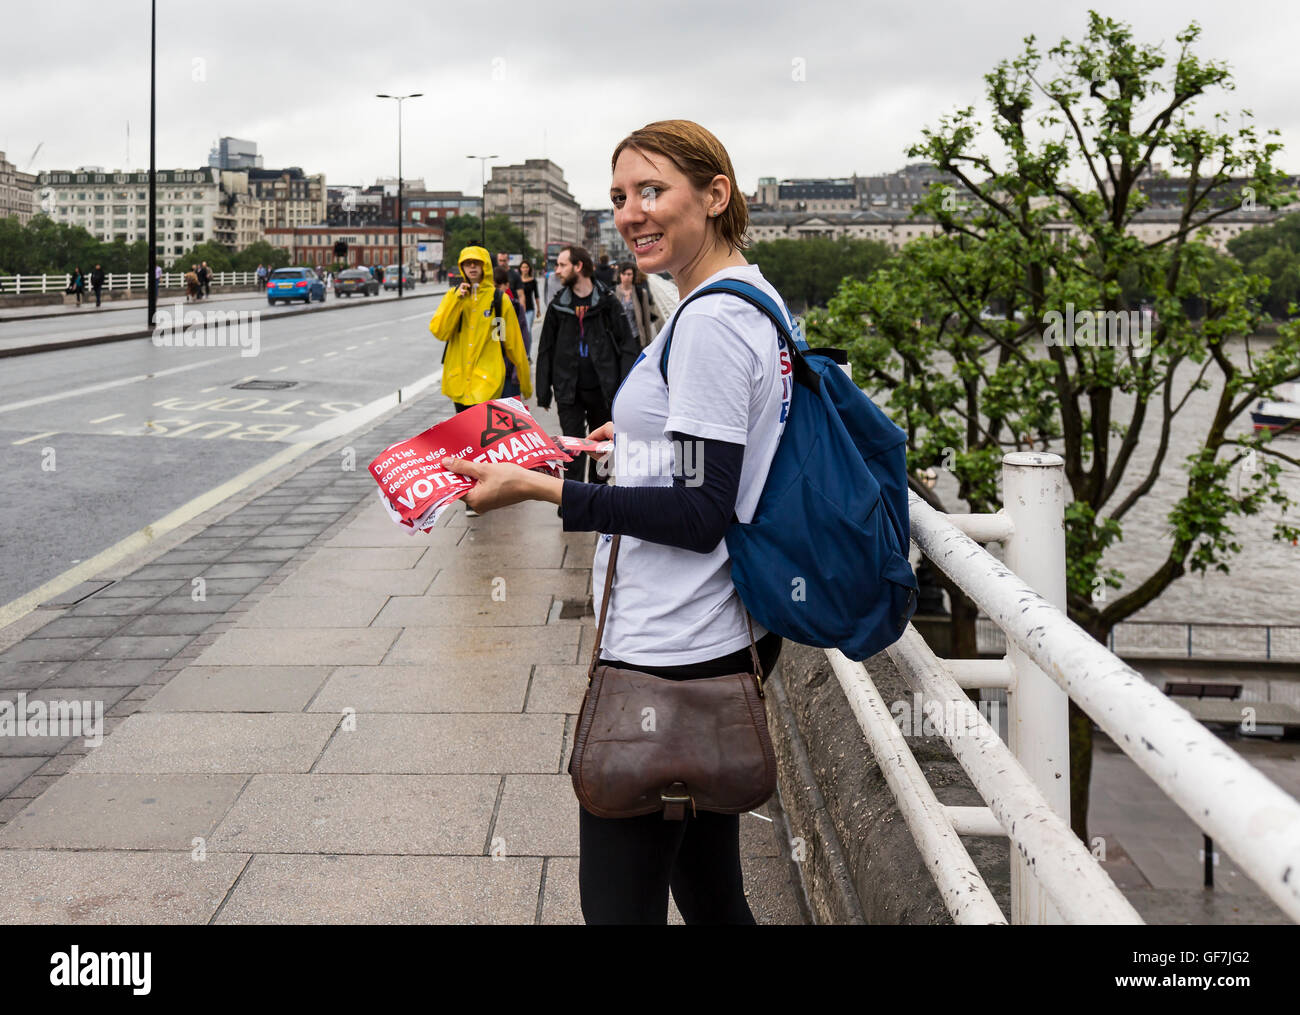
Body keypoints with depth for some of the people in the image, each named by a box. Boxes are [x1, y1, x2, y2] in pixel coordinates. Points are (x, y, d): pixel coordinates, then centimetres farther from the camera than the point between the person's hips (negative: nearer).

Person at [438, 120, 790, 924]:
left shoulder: (710, 321, -18)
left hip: (668, 659, -11)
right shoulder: (754, 300, 12)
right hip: (726, 641, 11)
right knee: (709, 884, 22)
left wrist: (541, 488, -24)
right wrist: (643, 438, 27)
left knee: (620, 900, 0)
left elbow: (701, 514, -22)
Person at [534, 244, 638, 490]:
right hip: (569, 390, 1)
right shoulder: (558, 305, 5)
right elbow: (545, 351, 9)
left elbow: (627, 347, -3)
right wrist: (543, 393, 4)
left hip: (602, 388, -1)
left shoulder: (607, 302, -2)